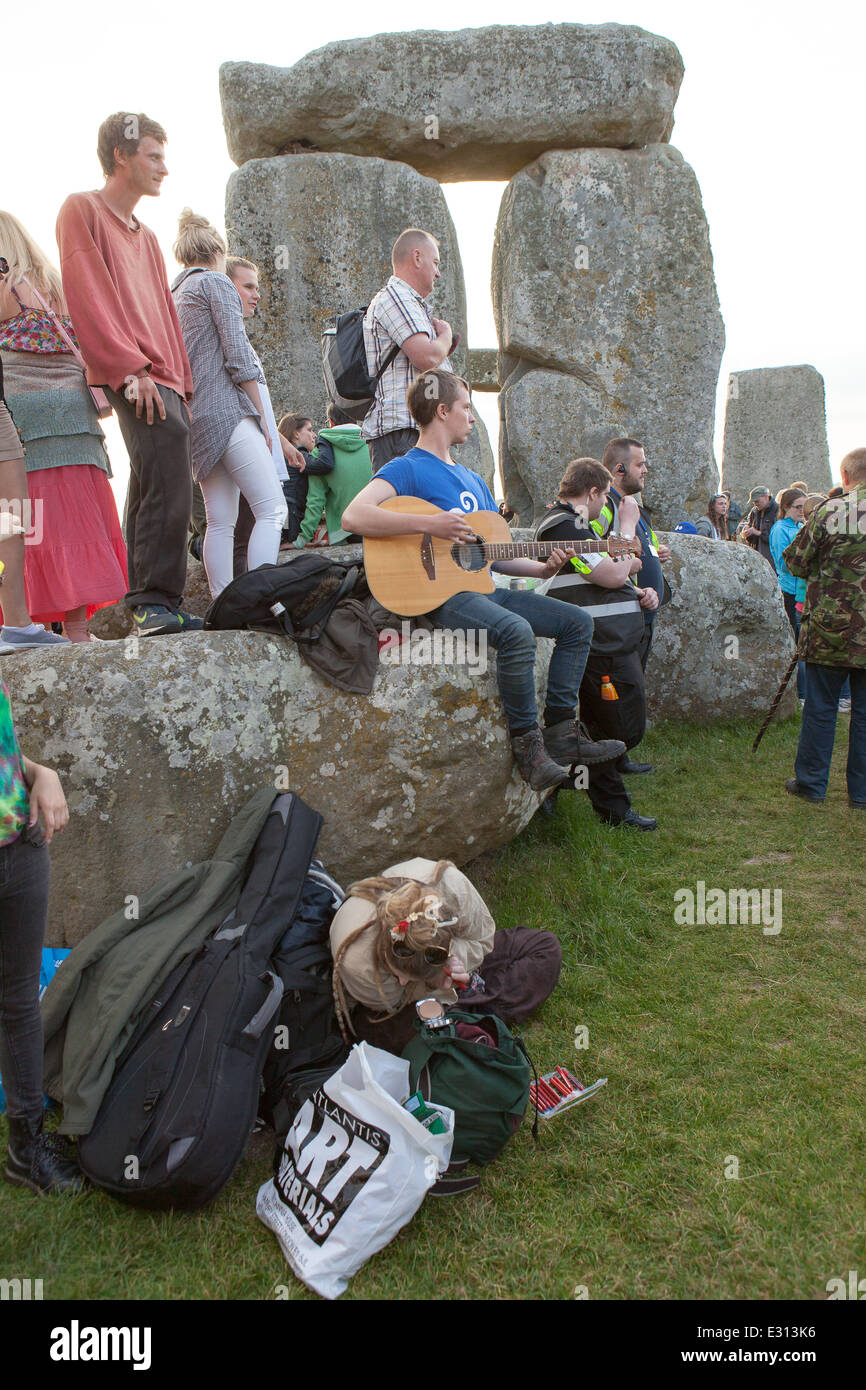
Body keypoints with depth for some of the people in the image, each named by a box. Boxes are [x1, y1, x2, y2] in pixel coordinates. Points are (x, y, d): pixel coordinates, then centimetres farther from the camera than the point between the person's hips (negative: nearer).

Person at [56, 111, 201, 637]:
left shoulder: (147, 237, 28)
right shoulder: (82, 210, 4)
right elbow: (87, 298, -7)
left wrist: (181, 383, 14)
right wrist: (132, 368, -16)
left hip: (160, 379, 8)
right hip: (133, 378, -8)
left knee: (151, 492, 6)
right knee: (169, 479, -23)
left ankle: (150, 610, 8)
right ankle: (159, 601, -22)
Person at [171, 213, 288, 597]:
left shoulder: (173, 294, 24)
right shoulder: (217, 282, 1)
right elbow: (238, 355, -8)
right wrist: (261, 417, -4)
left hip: (192, 417, 9)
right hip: (226, 410, -9)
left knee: (220, 520, 6)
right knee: (272, 509, -13)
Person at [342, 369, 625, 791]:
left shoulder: (473, 480, 24)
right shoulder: (408, 468, -4)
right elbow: (353, 517, -21)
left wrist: (541, 568, 8)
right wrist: (430, 524, -26)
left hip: (482, 586, 9)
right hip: (441, 593, -9)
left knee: (578, 621, 1)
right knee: (517, 631, -34)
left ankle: (561, 732, -1)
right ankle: (526, 741, -19)